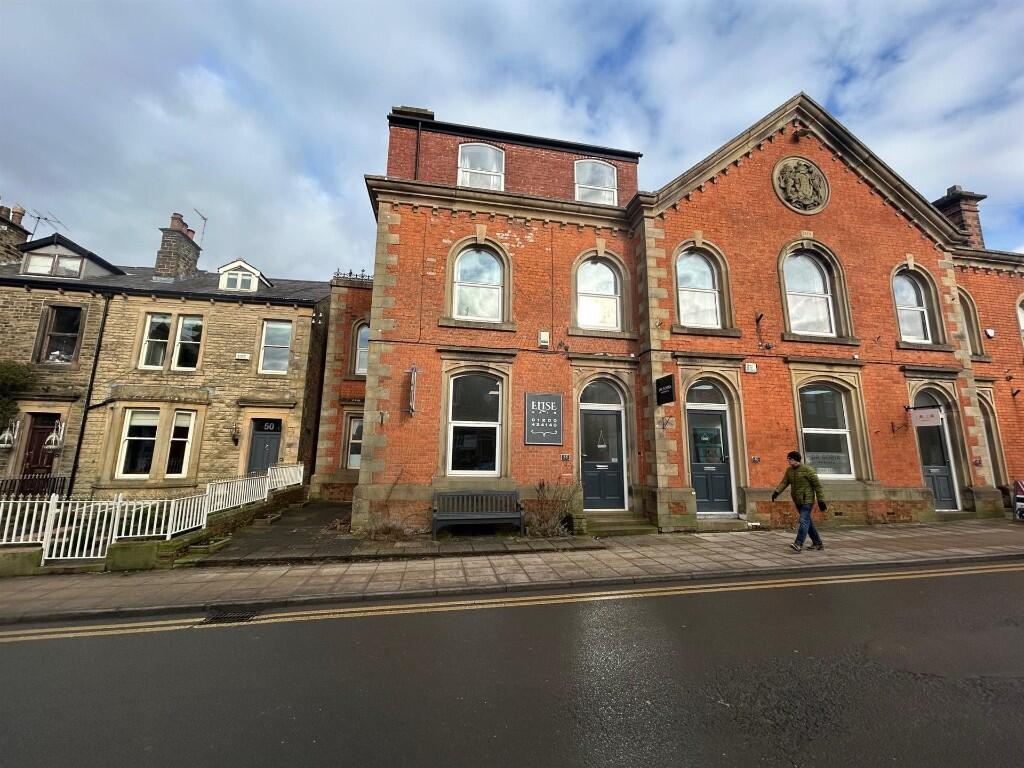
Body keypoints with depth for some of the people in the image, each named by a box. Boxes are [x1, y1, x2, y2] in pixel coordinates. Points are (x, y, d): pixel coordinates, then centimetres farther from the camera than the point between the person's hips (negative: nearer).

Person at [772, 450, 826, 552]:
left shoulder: (807, 469, -10)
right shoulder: (789, 470, 9)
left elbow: (817, 485, -8)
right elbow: (784, 483, 1)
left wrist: (821, 500, -10)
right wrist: (776, 492, -16)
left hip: (807, 500, -7)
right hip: (798, 501, 7)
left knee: (803, 521, -15)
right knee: (808, 522, 14)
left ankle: (798, 544, -22)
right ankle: (818, 543, 27)